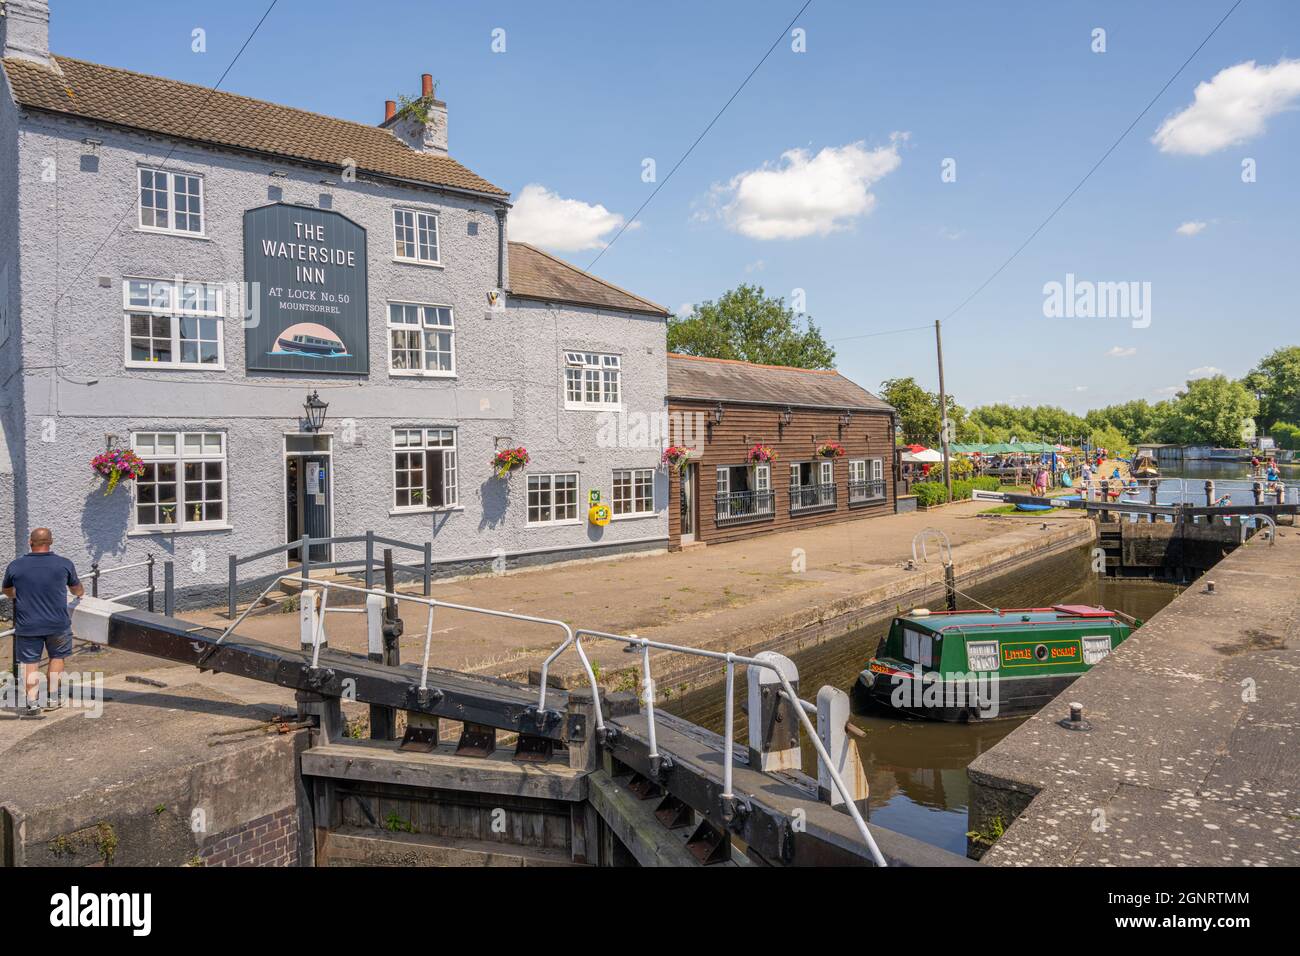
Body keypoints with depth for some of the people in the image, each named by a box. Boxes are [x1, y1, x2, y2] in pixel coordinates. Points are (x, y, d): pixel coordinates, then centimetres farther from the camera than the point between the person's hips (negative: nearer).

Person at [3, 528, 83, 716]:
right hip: (57, 623, 0)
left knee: (30, 663, 7)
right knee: (57, 657, 18)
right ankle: (52, 698, 22)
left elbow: (7, 592, 17)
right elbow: (77, 589, 15)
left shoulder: (15, 566, -3)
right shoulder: (64, 564, -4)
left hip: (27, 625, 0)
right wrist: (81, 593, 39)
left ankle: (32, 704, 3)